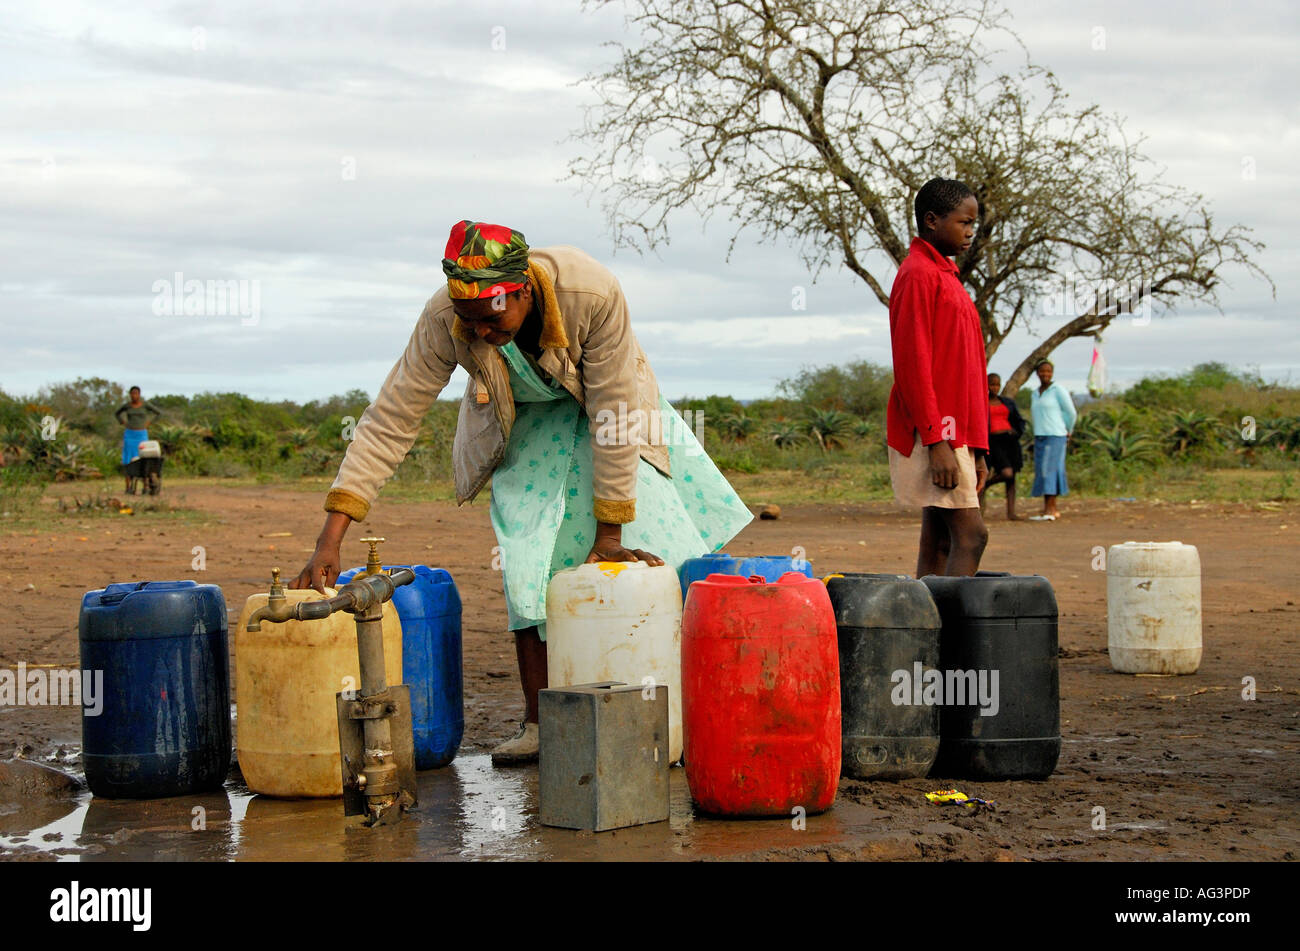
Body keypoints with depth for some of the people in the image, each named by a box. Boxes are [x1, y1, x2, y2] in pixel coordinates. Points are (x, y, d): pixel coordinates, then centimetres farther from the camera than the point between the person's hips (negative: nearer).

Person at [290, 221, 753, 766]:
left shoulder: (593, 294, -40)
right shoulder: (443, 321, -34)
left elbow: (614, 414, -31)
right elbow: (390, 421, -30)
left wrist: (609, 532, -25)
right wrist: (330, 540, -37)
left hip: (597, 404, -1)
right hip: (524, 423, 1)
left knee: (641, 555, -6)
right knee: (529, 561, -13)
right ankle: (538, 725, -4)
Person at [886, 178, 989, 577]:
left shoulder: (946, 275, 21)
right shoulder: (918, 274, -9)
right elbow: (912, 364, -17)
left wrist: (976, 448, 20)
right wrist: (936, 441, -21)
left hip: (951, 436, 9)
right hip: (933, 436, -9)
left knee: (940, 542, 6)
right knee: (970, 534, -14)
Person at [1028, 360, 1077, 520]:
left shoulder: (1058, 390, -4)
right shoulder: (1035, 394, 16)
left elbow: (1071, 413, -1)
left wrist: (1068, 431, 9)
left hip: (1055, 435, -7)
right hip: (1039, 436, 7)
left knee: (1049, 469, -13)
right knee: (1041, 470, 5)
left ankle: (1049, 511, -16)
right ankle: (1053, 509, 10)